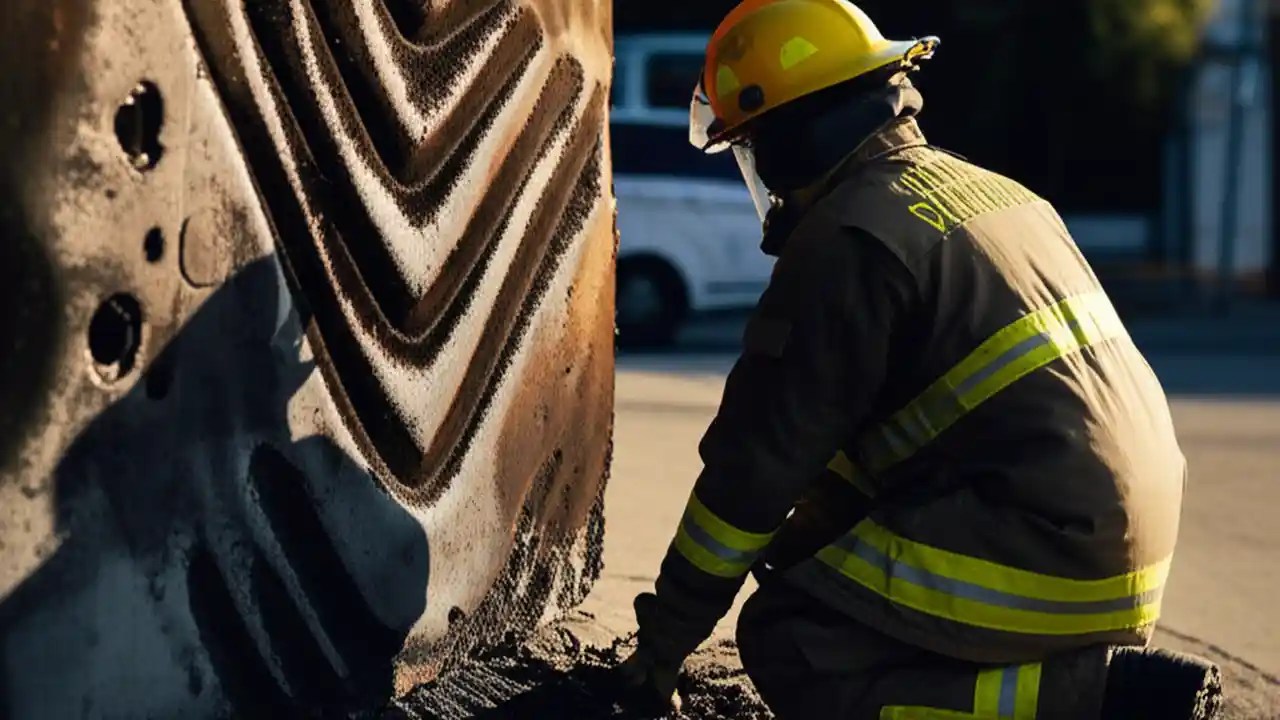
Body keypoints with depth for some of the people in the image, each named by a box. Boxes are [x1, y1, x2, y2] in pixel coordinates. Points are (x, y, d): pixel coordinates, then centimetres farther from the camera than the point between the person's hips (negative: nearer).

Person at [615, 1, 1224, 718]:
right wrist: (789, 553, 27)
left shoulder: (848, 242, -12)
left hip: (1037, 556, -9)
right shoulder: (989, 190, 16)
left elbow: (758, 462, -9)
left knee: (790, 647, -3)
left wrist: (665, 638, 1)